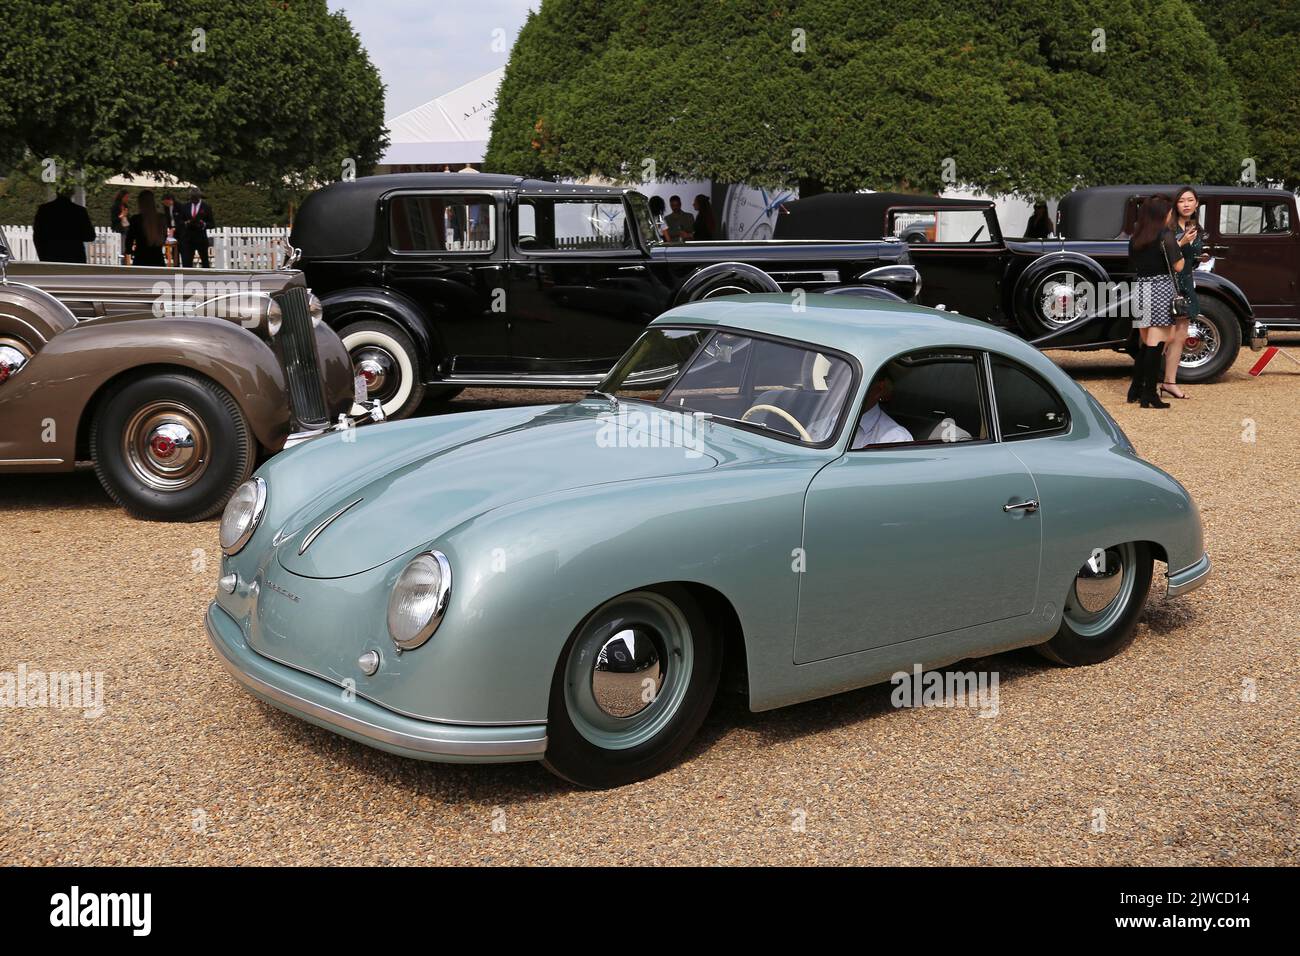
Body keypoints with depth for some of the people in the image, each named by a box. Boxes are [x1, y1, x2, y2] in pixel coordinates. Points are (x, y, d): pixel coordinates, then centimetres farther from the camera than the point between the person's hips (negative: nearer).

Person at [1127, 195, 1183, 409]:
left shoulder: (1136, 237, 10)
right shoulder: (1165, 234, -8)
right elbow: (1178, 266, -10)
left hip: (1139, 288, 7)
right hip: (1160, 288, -6)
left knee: (1144, 343, 17)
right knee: (1156, 343, -4)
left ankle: (1135, 390, 18)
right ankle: (1150, 395, -5)